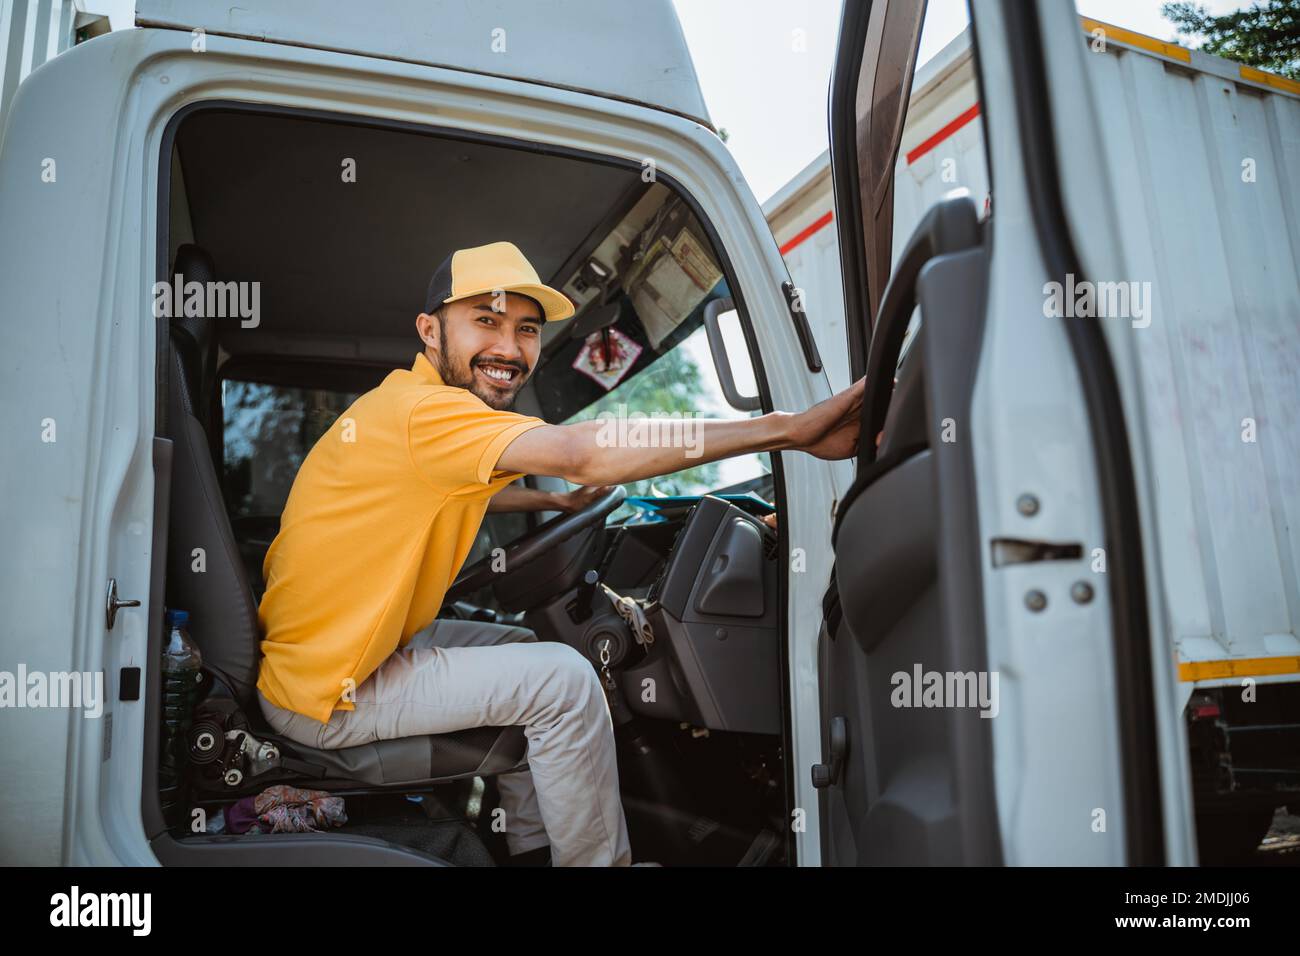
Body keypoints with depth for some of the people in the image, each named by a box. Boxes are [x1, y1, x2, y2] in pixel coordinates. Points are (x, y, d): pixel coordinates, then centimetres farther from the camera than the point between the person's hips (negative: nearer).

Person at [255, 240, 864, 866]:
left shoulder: (399, 404, 7)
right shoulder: (422, 409, -25)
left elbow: (468, 495, 27)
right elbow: (582, 456, -39)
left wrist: (559, 502, 17)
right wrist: (787, 429, -40)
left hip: (324, 651, 10)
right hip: (324, 698, -10)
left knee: (522, 648, 19)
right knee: (563, 681, -14)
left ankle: (530, 843, 25)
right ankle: (599, 860, 2)